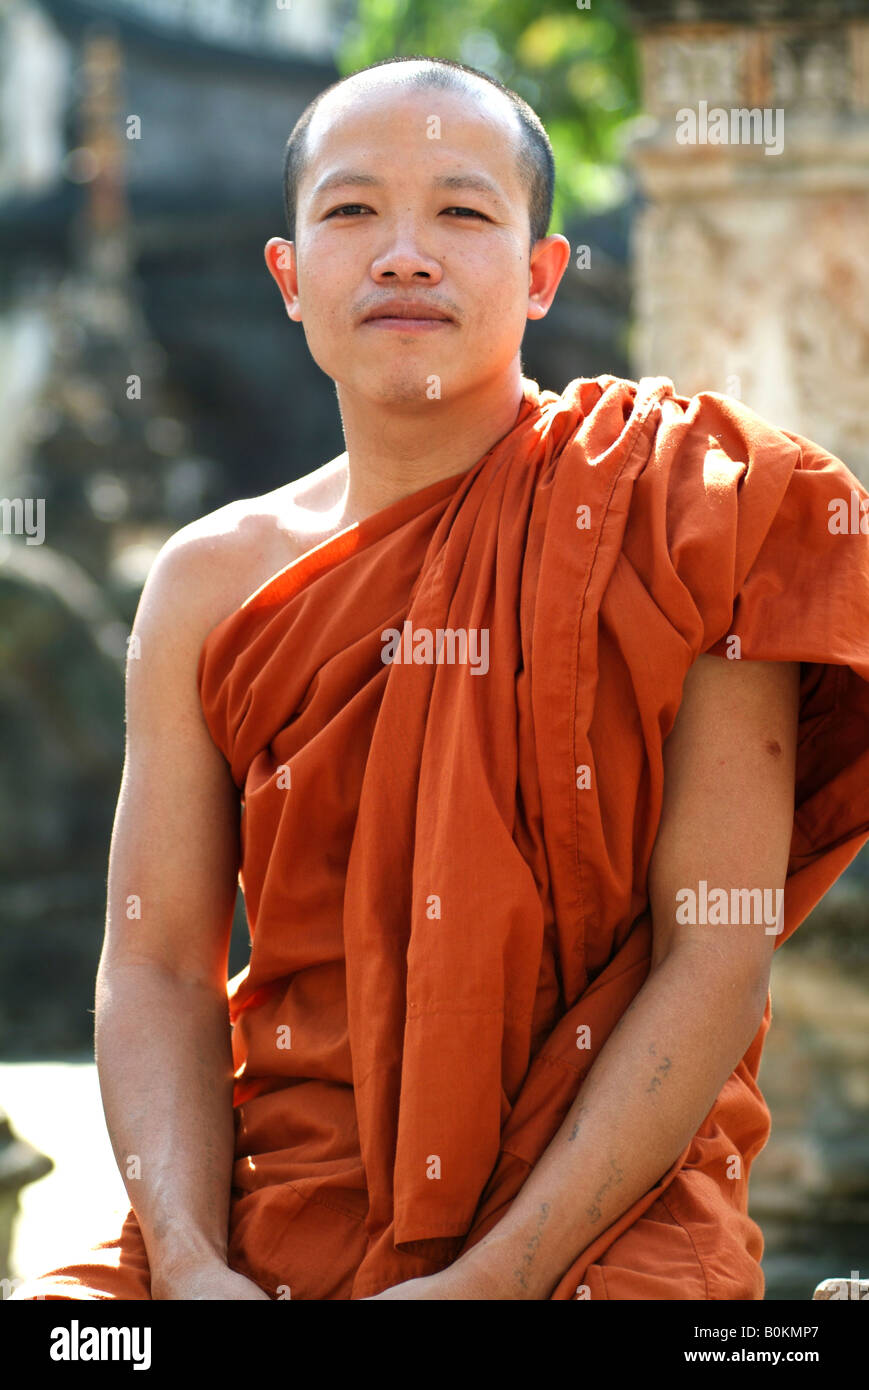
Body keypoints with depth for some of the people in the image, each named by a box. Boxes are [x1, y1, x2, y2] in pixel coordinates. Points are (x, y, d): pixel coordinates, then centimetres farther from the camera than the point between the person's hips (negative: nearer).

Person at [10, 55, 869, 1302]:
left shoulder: (684, 521, -3)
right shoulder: (210, 586, 8)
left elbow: (719, 960, -8)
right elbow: (156, 968, 6)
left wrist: (497, 1276, -16)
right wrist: (192, 1267, -12)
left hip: (601, 1215, -3)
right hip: (272, 1216, 3)